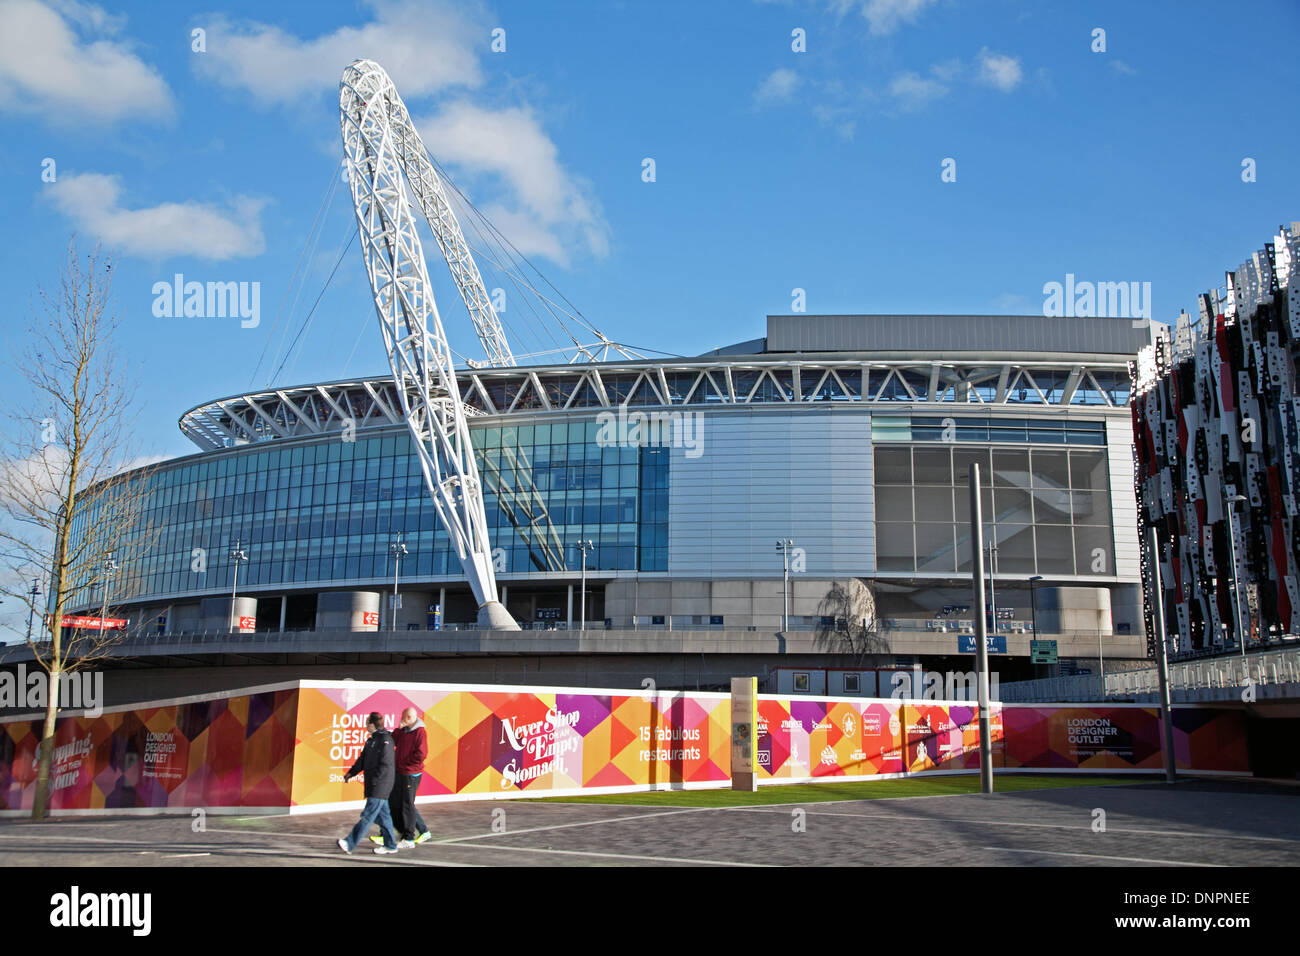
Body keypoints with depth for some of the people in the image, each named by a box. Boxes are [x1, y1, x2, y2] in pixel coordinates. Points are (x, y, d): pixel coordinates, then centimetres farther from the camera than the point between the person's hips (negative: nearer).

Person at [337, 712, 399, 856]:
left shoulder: (385, 740, -15)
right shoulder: (372, 739, 14)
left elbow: (385, 764, -19)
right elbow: (363, 759, 19)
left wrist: (373, 780, -18)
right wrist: (351, 773, 8)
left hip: (381, 784, -9)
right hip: (374, 784, 9)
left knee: (368, 815, -6)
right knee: (382, 815, 11)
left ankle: (349, 844, -8)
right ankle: (390, 845, 17)